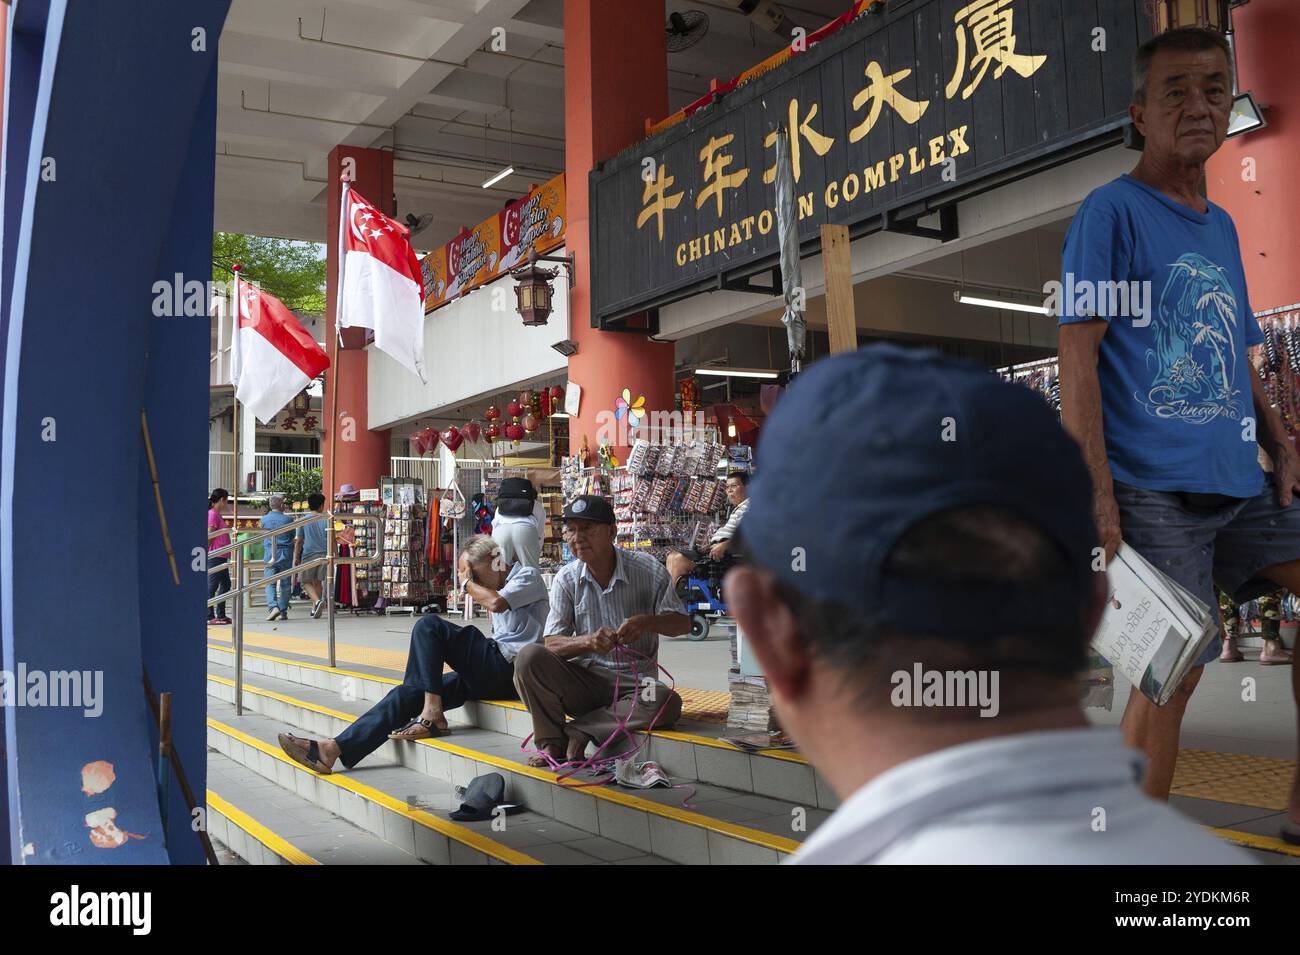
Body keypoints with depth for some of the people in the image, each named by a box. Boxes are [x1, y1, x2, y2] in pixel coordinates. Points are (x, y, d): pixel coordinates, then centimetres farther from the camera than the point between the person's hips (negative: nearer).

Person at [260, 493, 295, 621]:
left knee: (270, 583, 1)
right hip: (286, 553, 0)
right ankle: (283, 611, 7)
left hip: (269, 553, 0)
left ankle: (273, 606, -20)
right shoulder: (288, 519, -4)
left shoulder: (264, 519, 1)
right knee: (285, 583, 7)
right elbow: (293, 536, 6)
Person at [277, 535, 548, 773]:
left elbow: (496, 603, -19)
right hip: (496, 673, 9)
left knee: (429, 626, -16)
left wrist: (469, 583, -3)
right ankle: (335, 749, -10)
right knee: (407, 692, -4)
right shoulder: (499, 588, 28)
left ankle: (432, 713, -16)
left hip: (506, 669, -9)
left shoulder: (528, 576, 0)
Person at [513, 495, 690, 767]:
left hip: (633, 682, -1)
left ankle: (578, 732, -19)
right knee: (529, 657, -25)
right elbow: (552, 643, -7)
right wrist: (589, 641, -29)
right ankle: (551, 744, -12)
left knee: (668, 703, -34)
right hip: (584, 681, 1)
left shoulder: (647, 569, -5)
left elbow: (682, 623, -2)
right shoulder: (566, 579, -1)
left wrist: (646, 621, -24)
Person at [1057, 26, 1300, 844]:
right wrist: (1097, 497, -18)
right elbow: (1078, 357, -11)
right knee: (1172, 673, -6)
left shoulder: (1222, 226, 19)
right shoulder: (1113, 211, -4)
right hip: (1153, 490, -8)